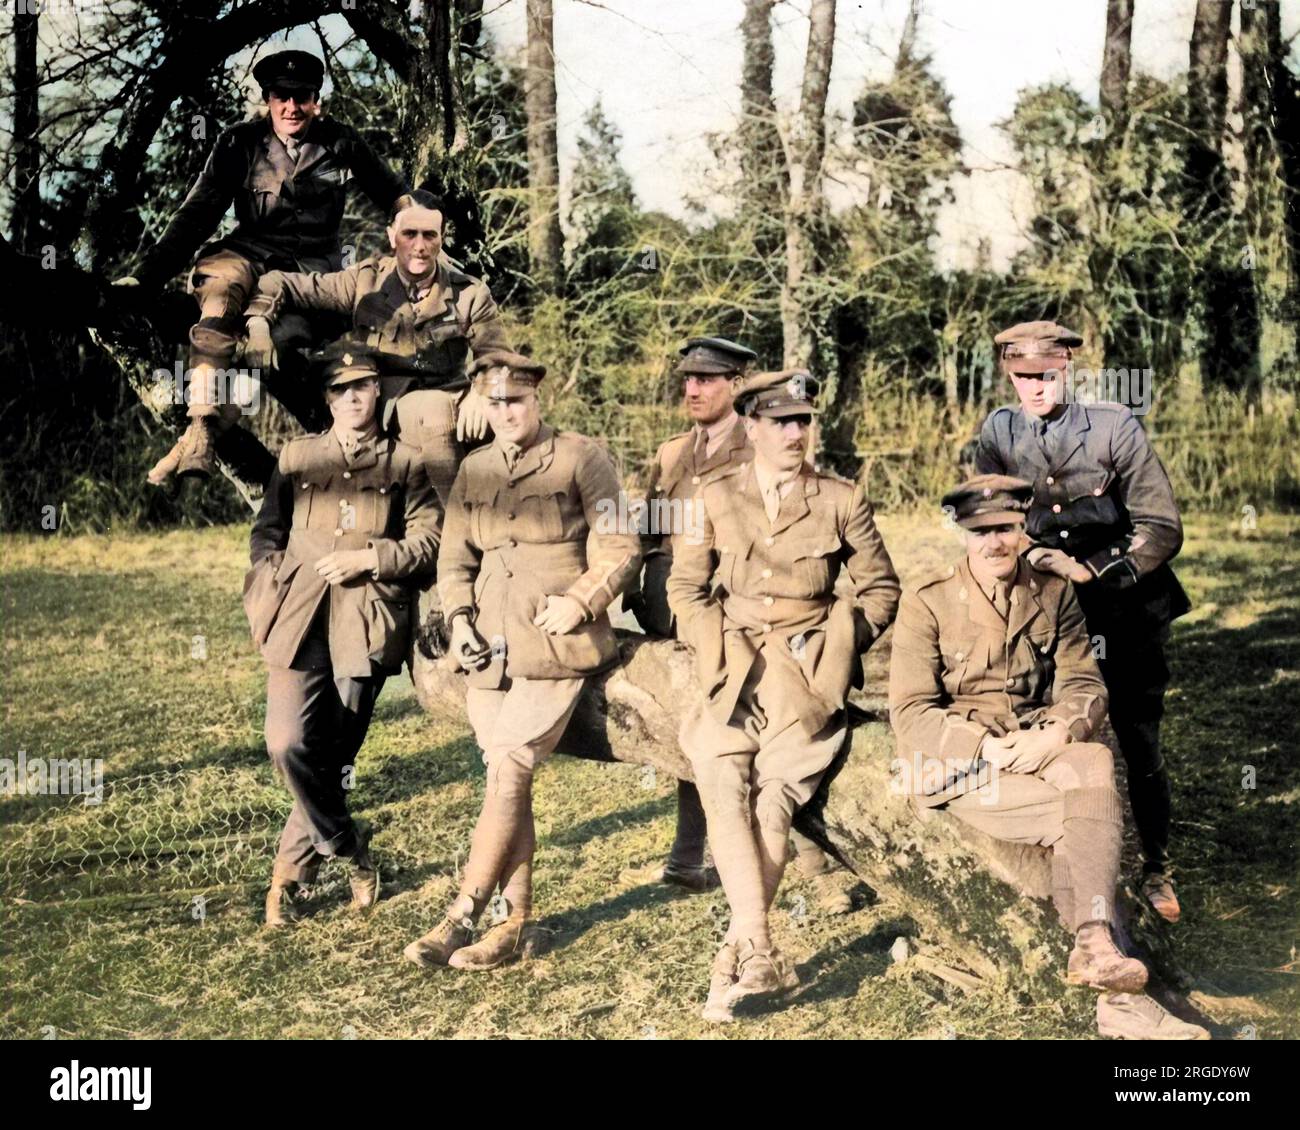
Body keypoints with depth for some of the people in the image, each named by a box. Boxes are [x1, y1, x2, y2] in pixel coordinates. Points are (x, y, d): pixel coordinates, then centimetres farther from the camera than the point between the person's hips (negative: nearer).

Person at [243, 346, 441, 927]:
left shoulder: (404, 463, 9)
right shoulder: (296, 456, 15)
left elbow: (428, 541, 3)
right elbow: (266, 531, 17)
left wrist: (369, 557, -11)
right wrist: (269, 585, 1)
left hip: (365, 623, -1)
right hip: (299, 617, 1)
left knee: (333, 755, 3)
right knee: (290, 744, -14)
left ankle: (292, 867, 20)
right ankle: (351, 850, 6)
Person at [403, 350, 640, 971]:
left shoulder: (581, 459, -1)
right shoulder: (473, 469, 14)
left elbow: (620, 549, -2)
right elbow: (454, 555, 18)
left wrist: (579, 600, -14)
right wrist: (458, 617, 2)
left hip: (555, 645, -5)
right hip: (491, 647, 6)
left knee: (508, 773, -12)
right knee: (508, 779, 7)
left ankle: (461, 918, -7)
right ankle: (515, 921, 13)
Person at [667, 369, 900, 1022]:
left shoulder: (842, 500, 8)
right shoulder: (716, 498, 11)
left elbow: (881, 590, 10)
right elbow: (684, 586, 13)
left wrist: (829, 648, -1)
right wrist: (717, 651, -1)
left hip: (807, 674, -1)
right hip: (734, 671, 2)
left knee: (774, 798, -22)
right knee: (723, 789, -23)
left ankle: (735, 957, -17)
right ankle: (761, 955, -27)